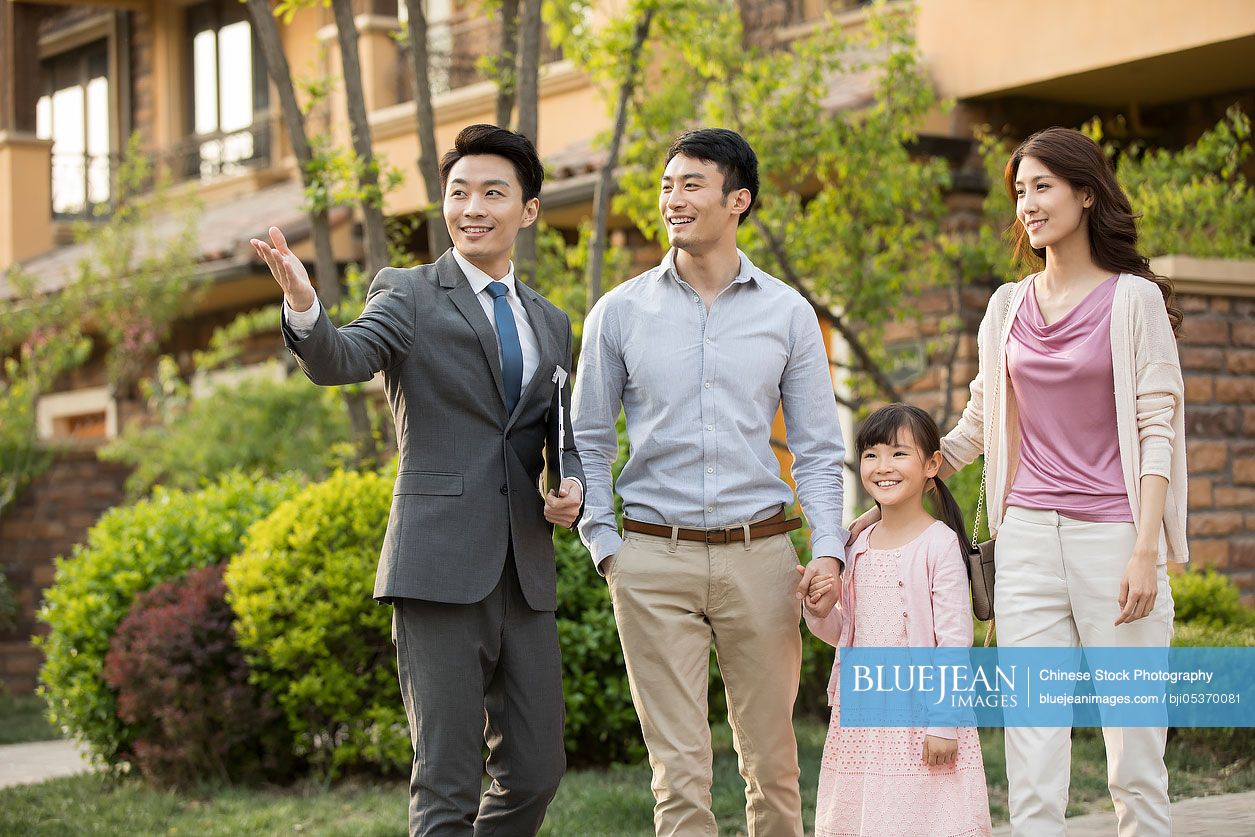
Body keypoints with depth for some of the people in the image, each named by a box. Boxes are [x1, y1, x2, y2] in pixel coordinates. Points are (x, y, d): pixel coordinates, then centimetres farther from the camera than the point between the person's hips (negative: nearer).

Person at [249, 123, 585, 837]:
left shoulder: (552, 323, 18)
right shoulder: (408, 294, 2)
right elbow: (340, 361, -16)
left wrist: (573, 487, 1)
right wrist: (303, 303, -38)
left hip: (525, 576, 5)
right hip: (441, 569, -5)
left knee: (536, 772, 9)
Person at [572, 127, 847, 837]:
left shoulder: (787, 312, 6)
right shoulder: (620, 313, 5)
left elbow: (818, 448, 7)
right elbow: (589, 441, 10)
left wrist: (828, 550, -5)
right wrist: (605, 546, 0)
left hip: (759, 556, 1)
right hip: (654, 561, -1)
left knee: (772, 762, 6)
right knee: (680, 771, -2)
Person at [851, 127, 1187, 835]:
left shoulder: (1134, 300, 0)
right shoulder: (1010, 307, 14)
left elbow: (1157, 428, -5)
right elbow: (978, 425, 21)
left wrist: (1146, 551, -13)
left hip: (1112, 532, -4)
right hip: (1028, 536, 4)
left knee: (1135, 762, -1)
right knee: (1033, 763, 0)